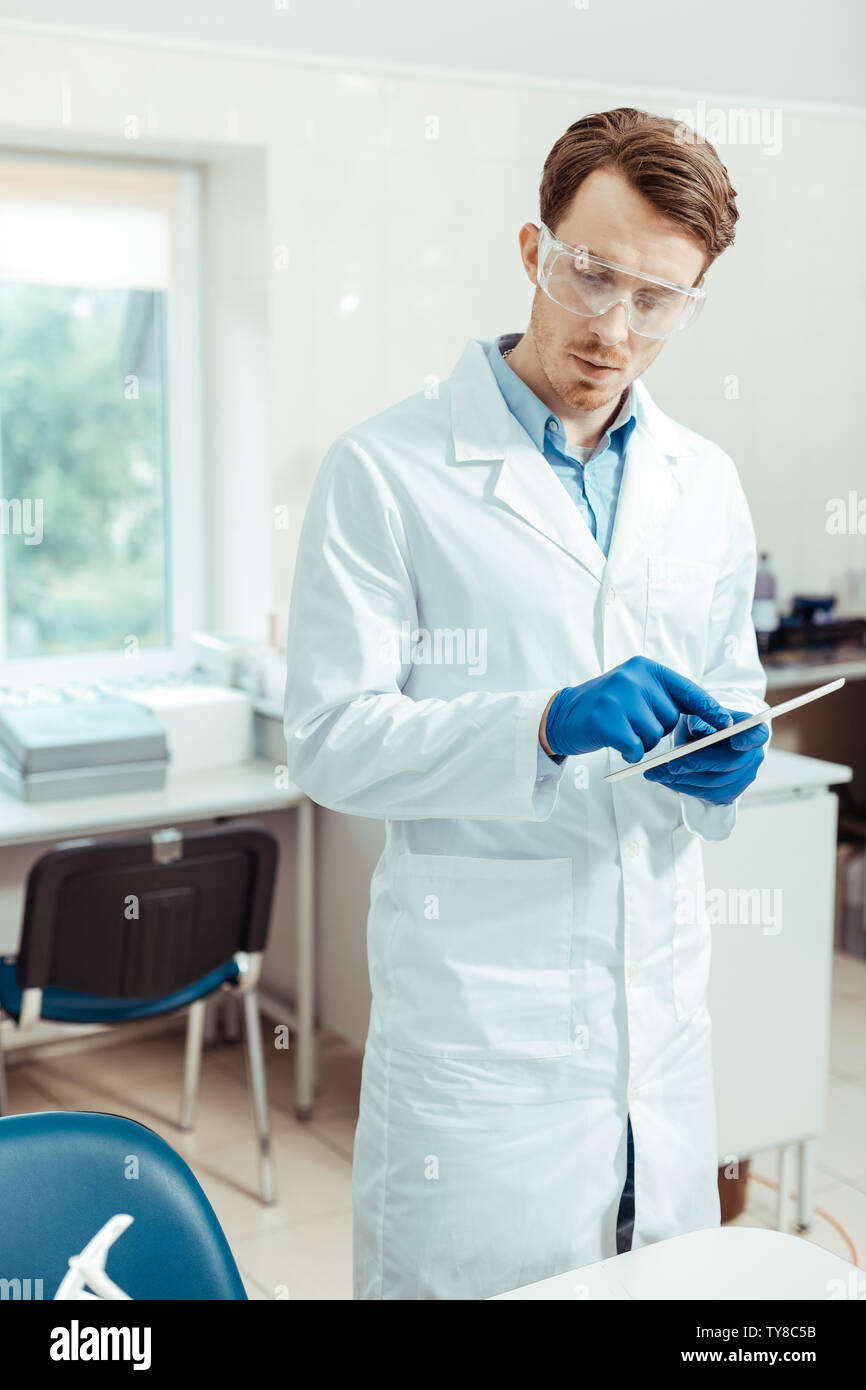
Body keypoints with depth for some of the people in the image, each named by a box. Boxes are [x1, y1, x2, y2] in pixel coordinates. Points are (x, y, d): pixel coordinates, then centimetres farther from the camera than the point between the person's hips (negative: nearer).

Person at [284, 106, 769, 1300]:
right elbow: (330, 742, -12)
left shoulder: (707, 486, 10)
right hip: (478, 1012, -5)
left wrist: (725, 759, -5)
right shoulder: (387, 471, -7)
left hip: (665, 1010, 5)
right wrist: (551, 724, -25)